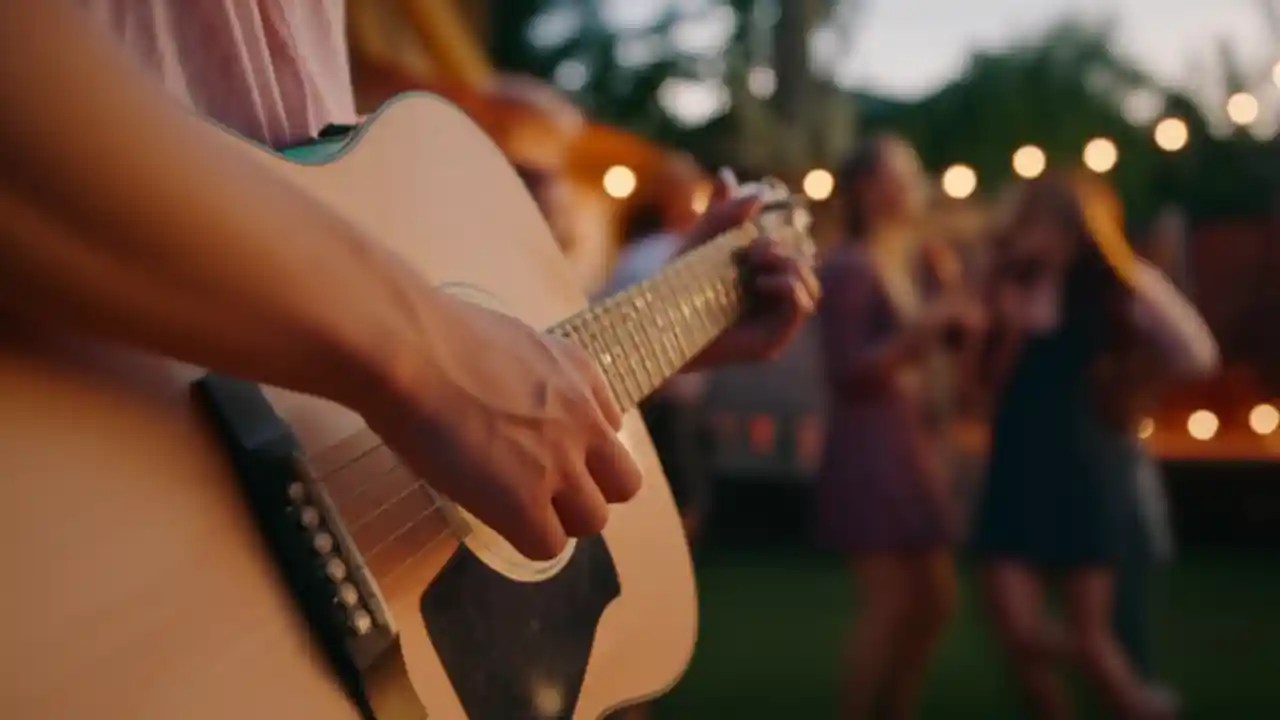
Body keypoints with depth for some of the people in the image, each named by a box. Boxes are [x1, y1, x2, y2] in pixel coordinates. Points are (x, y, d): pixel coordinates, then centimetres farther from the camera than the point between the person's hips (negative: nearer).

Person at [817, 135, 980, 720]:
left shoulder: (913, 265, 14)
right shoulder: (848, 270, -11)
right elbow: (846, 369, -17)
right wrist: (918, 331, -21)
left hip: (916, 446, 9)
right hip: (869, 449, -9)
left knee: (935, 602, 12)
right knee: (888, 604, -7)